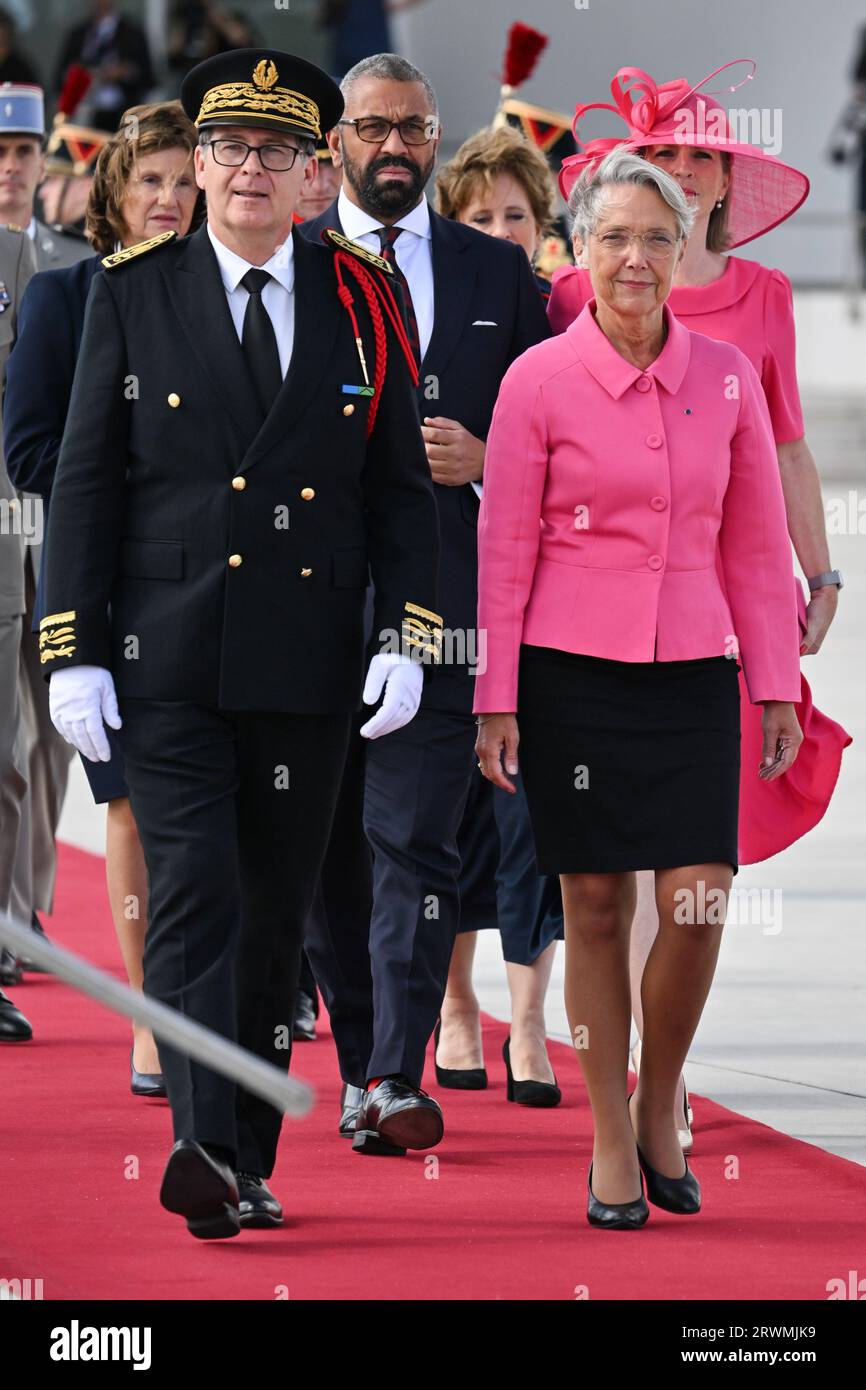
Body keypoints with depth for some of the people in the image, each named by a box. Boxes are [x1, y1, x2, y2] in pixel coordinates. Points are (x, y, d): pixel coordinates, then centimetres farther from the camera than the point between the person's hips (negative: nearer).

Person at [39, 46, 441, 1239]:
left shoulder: (361, 304, 7)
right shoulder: (133, 296, 3)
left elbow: (402, 485, 7)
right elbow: (86, 481, 2)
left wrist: (408, 636, -5)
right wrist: (72, 651, -5)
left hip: (310, 669, 2)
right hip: (169, 659, -2)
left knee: (277, 914, 7)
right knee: (193, 893, -15)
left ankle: (248, 1161, 16)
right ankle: (203, 1149, -25)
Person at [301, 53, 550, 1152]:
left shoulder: (496, 272, 11)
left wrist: (483, 460, -6)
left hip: (442, 596, -1)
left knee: (415, 843, -9)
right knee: (327, 849, 6)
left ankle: (397, 1081, -12)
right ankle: (359, 1064, 18)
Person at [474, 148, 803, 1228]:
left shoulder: (726, 379, 5)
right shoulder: (540, 381, -2)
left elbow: (756, 545, 10)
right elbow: (504, 550, 0)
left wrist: (776, 685, 8)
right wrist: (495, 699, -2)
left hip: (692, 672, 2)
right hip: (573, 673, -2)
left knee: (699, 904, -9)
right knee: (596, 906, 1)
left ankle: (659, 1109, 14)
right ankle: (612, 1144, 12)